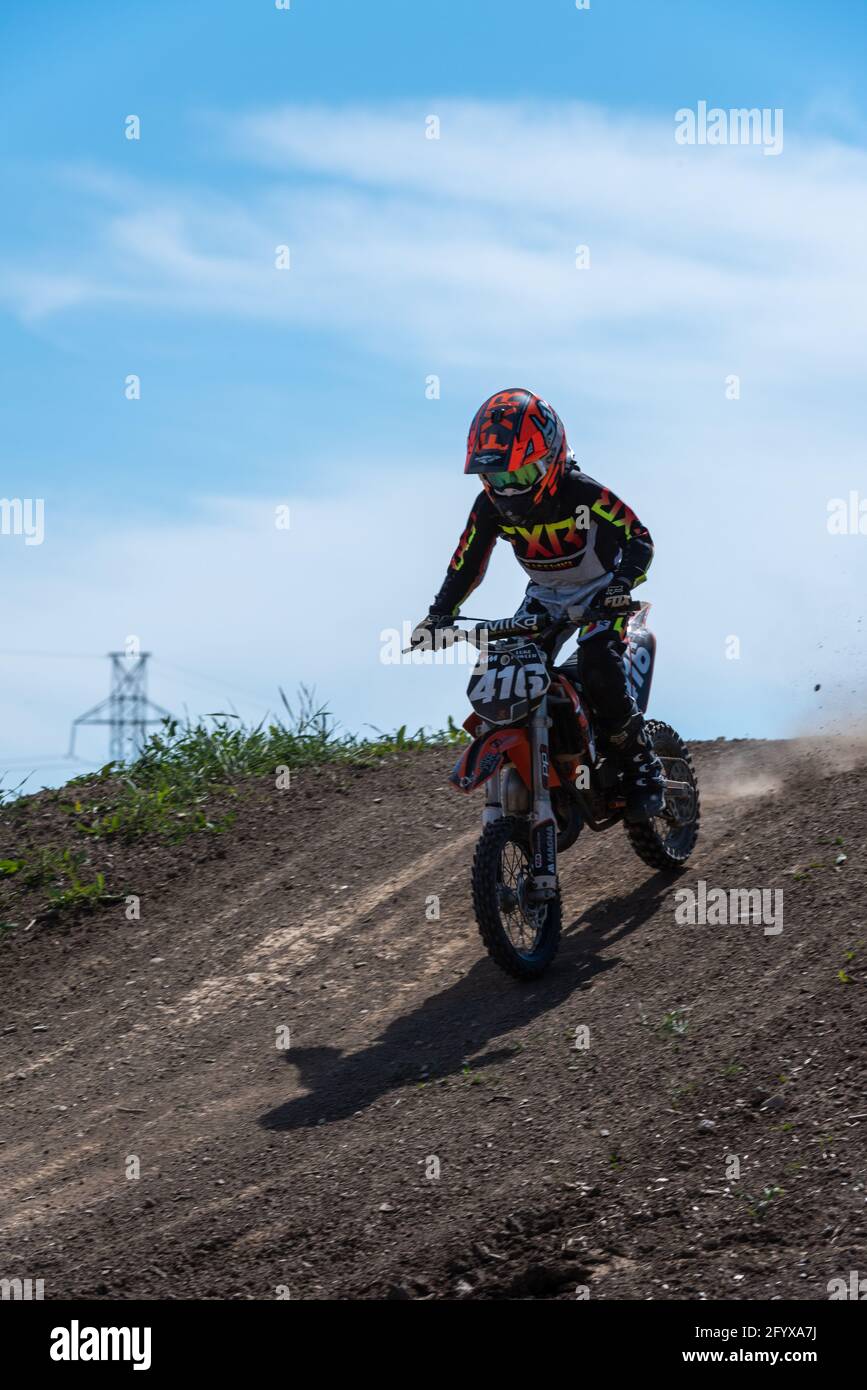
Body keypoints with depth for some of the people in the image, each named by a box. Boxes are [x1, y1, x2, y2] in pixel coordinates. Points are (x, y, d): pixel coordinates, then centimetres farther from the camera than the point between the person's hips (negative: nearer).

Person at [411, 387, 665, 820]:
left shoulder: (582, 494, -28)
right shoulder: (490, 505, -13)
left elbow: (638, 538, -26)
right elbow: (467, 561, -2)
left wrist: (622, 585, -44)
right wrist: (439, 614, -15)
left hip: (599, 593, -6)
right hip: (545, 596, 6)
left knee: (599, 672, -29)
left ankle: (643, 770, -13)